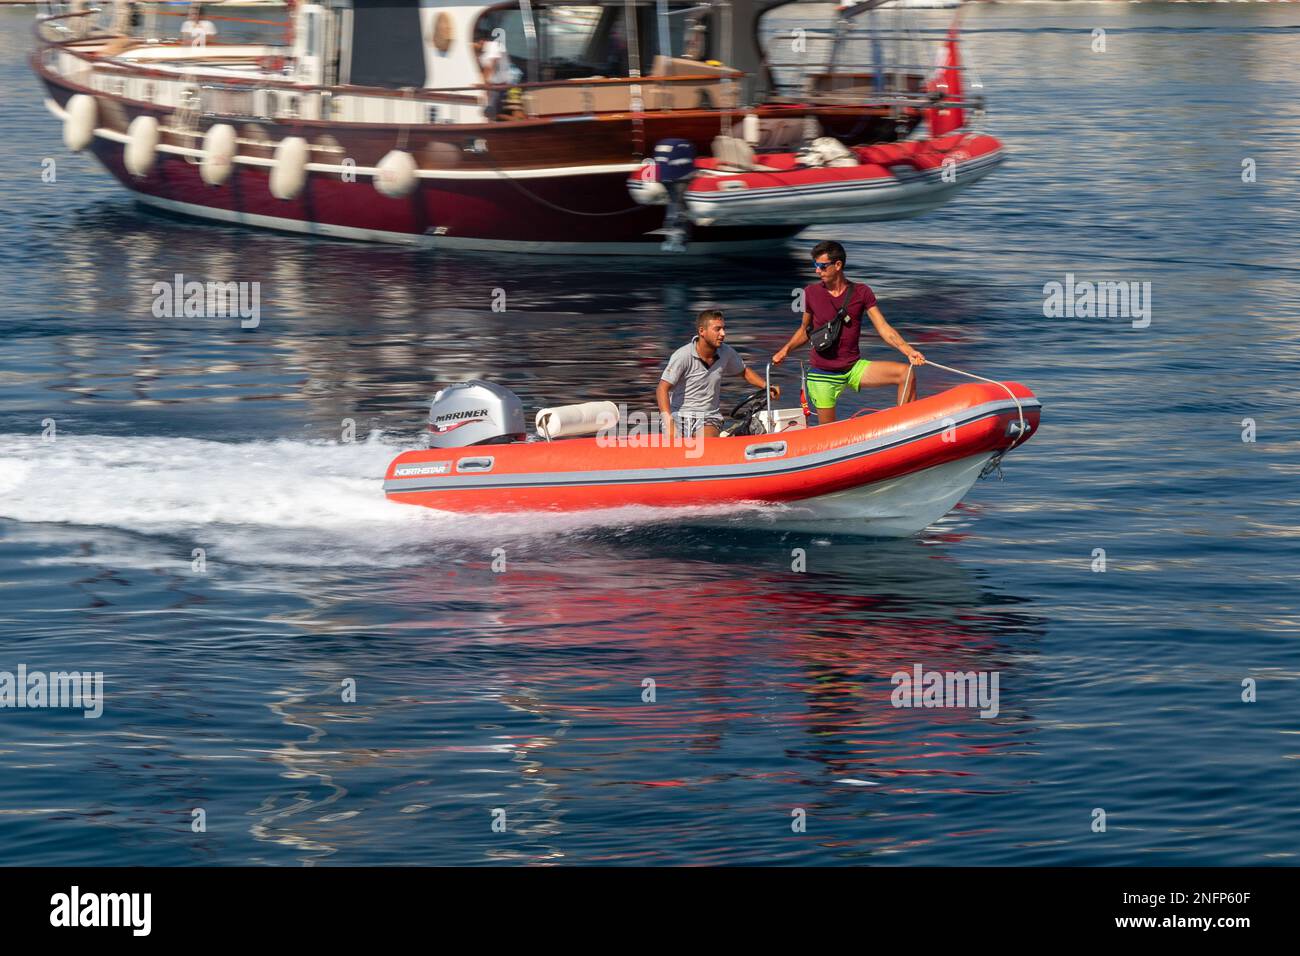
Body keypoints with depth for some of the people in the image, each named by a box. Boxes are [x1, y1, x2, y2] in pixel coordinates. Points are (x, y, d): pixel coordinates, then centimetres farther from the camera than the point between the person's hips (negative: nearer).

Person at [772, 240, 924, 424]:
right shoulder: (811, 293, -1)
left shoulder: (861, 293, -2)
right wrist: (786, 349, -4)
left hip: (854, 367, 1)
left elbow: (883, 328, -6)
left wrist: (908, 351, -20)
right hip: (822, 374, -1)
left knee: (906, 374, -19)